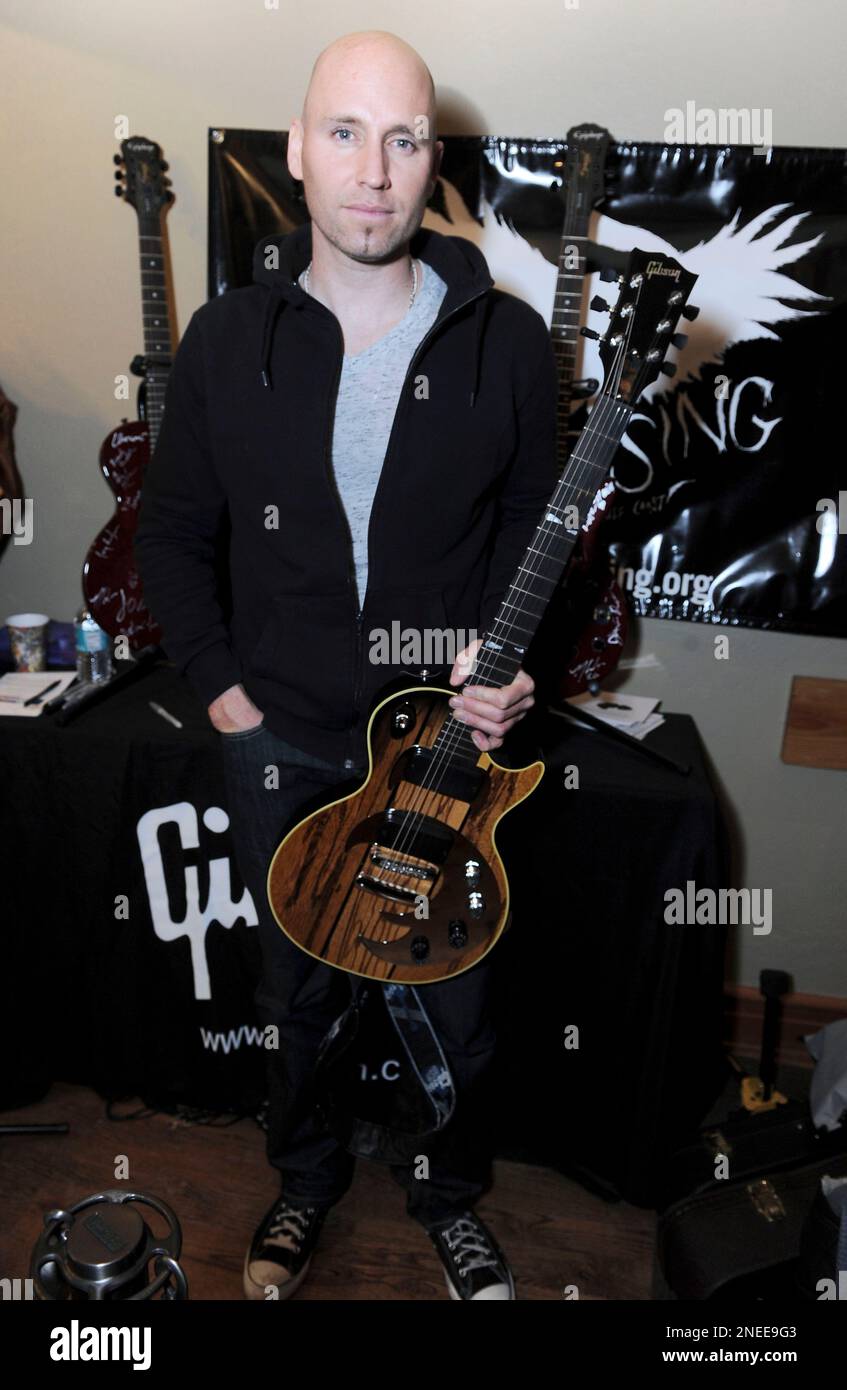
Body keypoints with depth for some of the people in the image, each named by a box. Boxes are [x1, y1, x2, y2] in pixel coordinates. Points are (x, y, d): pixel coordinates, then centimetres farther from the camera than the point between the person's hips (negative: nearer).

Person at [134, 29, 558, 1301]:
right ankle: (308, 1175, 50)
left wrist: (509, 667, -14)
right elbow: (172, 531, 5)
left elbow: (538, 522, 1)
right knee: (298, 988, 20)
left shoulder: (507, 340, -6)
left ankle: (450, 1194, 46)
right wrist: (218, 685, -2)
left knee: (456, 1000, 15)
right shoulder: (229, 340, -3)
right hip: (281, 742, 2)